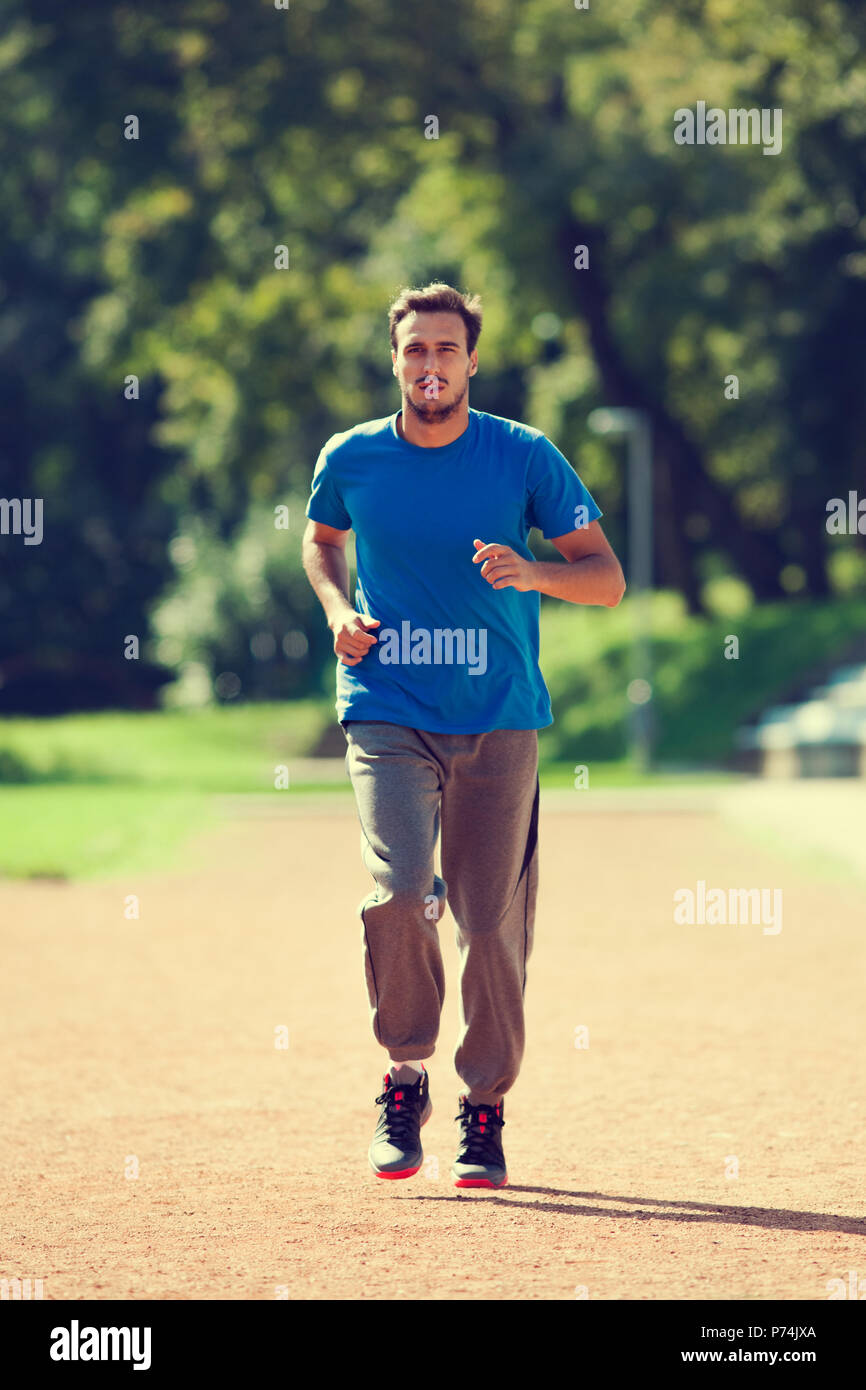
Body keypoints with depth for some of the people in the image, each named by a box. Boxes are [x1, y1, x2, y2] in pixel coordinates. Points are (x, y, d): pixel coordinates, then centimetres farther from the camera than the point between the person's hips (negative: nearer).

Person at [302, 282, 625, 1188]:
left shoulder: (526, 458, -2)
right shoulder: (351, 459, 3)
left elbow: (607, 578, -1)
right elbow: (321, 540, 25)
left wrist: (534, 573, -21)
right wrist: (337, 610, 4)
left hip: (499, 721, 0)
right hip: (387, 715, 0)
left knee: (492, 923, 0)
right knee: (399, 892, -19)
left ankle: (485, 1110, 17)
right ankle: (404, 1079, 1)